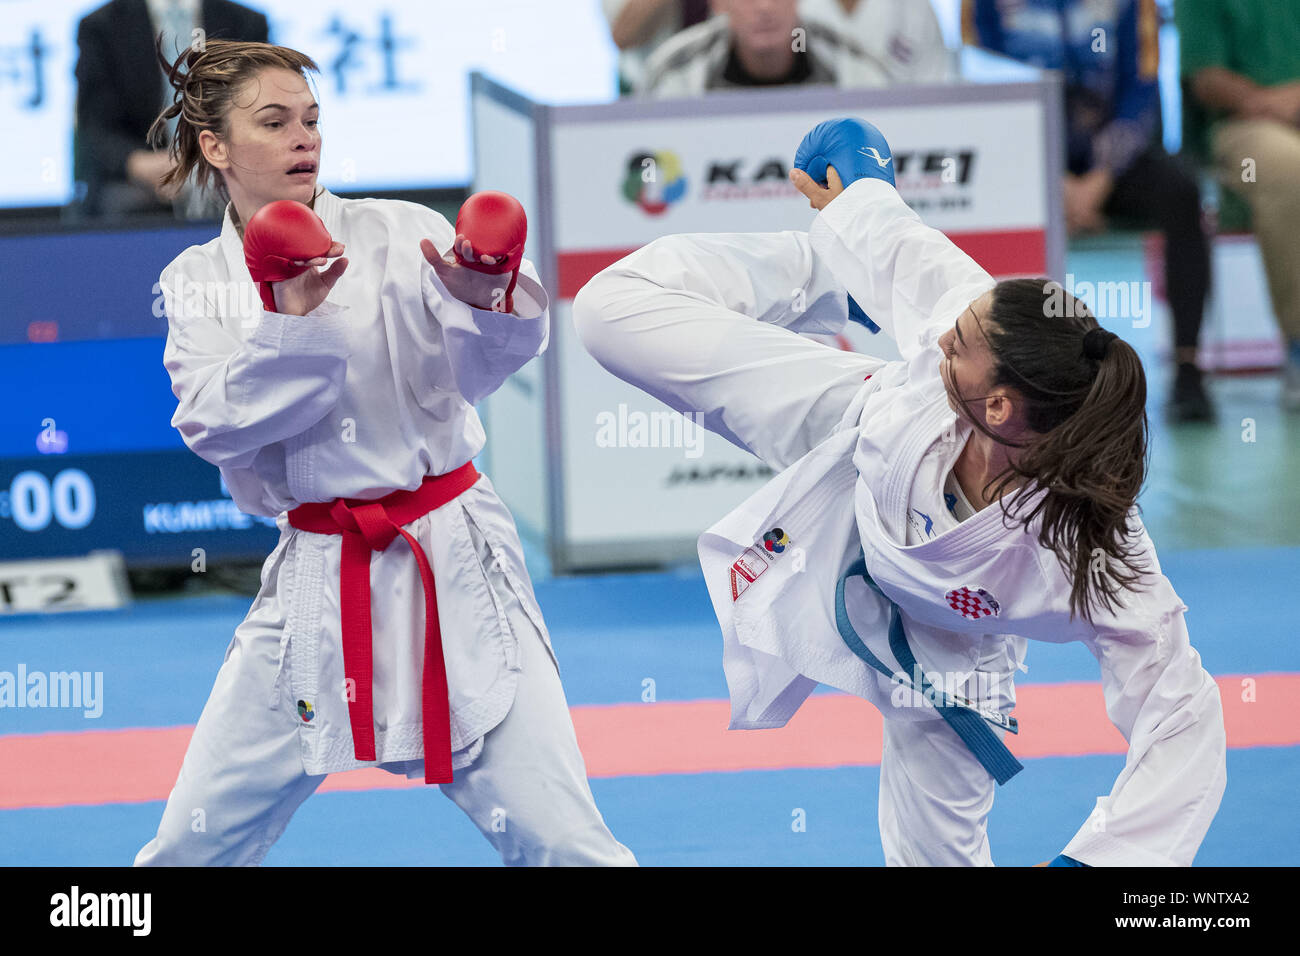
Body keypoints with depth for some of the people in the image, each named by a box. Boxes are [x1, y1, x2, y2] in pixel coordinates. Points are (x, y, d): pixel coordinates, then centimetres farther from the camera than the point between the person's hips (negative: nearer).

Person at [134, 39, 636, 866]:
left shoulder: (400, 233, -2)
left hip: (452, 561, -2)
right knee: (194, 843, 5)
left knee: (557, 839, -10)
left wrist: (477, 299, -39)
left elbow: (478, 367, -17)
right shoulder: (198, 283, 7)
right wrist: (292, 321, -22)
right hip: (315, 575, 2)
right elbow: (213, 425, -8)